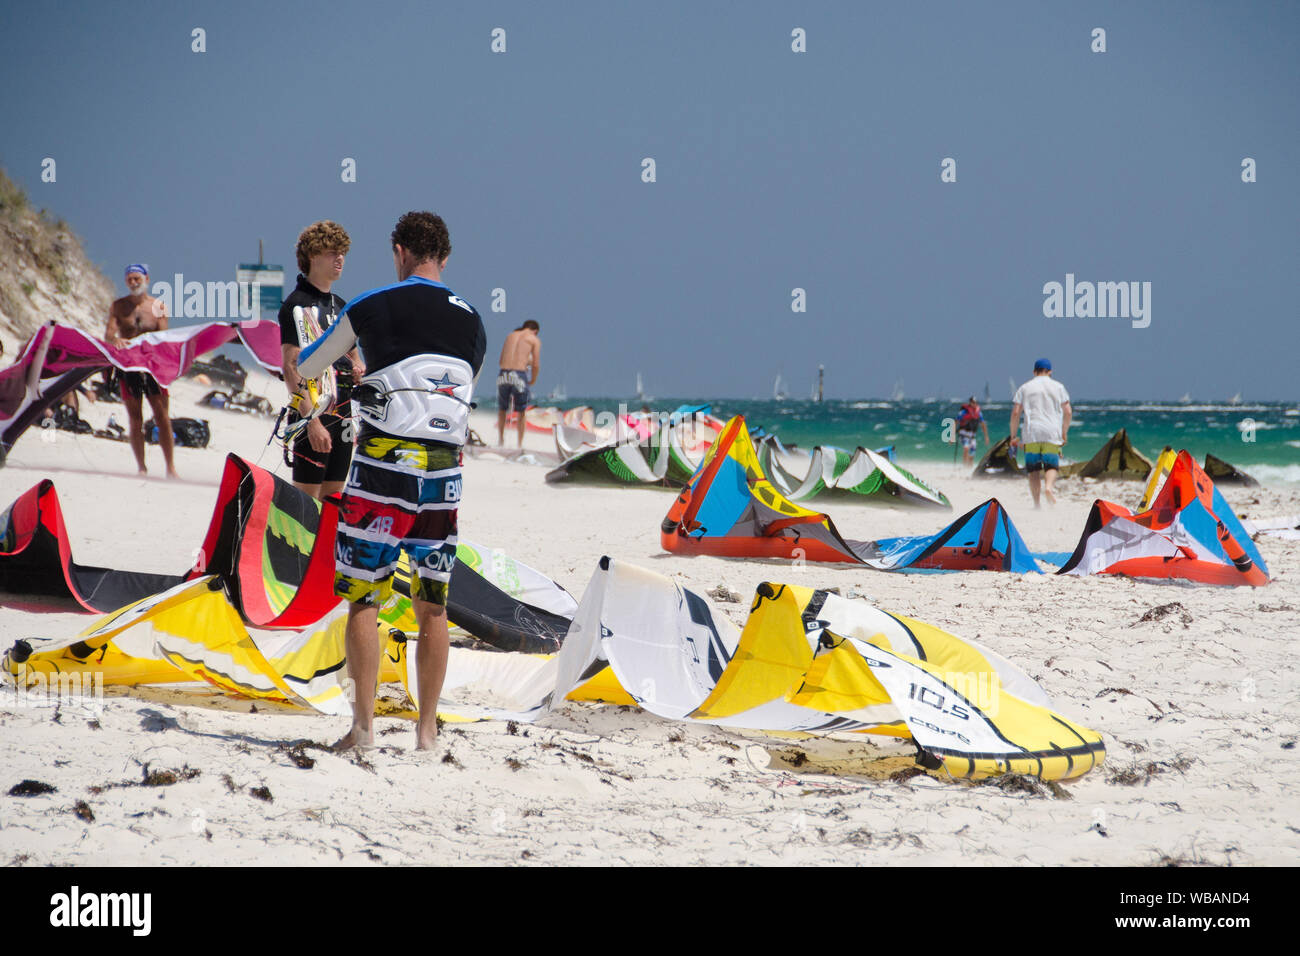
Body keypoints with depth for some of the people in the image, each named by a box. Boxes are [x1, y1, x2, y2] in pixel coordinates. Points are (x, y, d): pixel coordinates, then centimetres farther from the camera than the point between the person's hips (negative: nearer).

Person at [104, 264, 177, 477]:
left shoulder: (158, 306, 6)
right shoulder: (118, 306, 7)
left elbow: (163, 336, -2)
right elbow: (108, 333, -5)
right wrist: (115, 340, -28)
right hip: (128, 364, 0)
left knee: (162, 416, -4)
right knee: (135, 418, 2)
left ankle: (170, 467, -1)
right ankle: (141, 467, 6)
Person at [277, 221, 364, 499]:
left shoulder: (340, 306, 16)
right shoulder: (297, 304, -8)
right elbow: (291, 367, -16)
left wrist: (358, 371, 4)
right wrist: (312, 421, -24)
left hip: (342, 412, 8)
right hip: (314, 412, -8)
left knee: (333, 496, 8)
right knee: (306, 495, -8)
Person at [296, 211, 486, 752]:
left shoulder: (372, 309, -1)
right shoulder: (472, 323, 11)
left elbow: (306, 367, 14)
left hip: (383, 465, -4)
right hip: (444, 471, 4)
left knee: (363, 599, 1)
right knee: (433, 606, 8)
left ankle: (363, 727, -3)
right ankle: (427, 730, 8)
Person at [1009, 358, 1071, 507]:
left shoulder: (1025, 388, 10)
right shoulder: (1058, 387, 10)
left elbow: (1015, 413, 3)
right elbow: (1068, 412, 6)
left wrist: (1013, 436, 9)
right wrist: (1064, 433, 17)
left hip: (1031, 433, 1)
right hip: (1052, 433, 0)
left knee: (1034, 469, 5)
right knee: (1051, 466, 1)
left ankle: (1036, 502, 1)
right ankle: (1049, 486, -28)